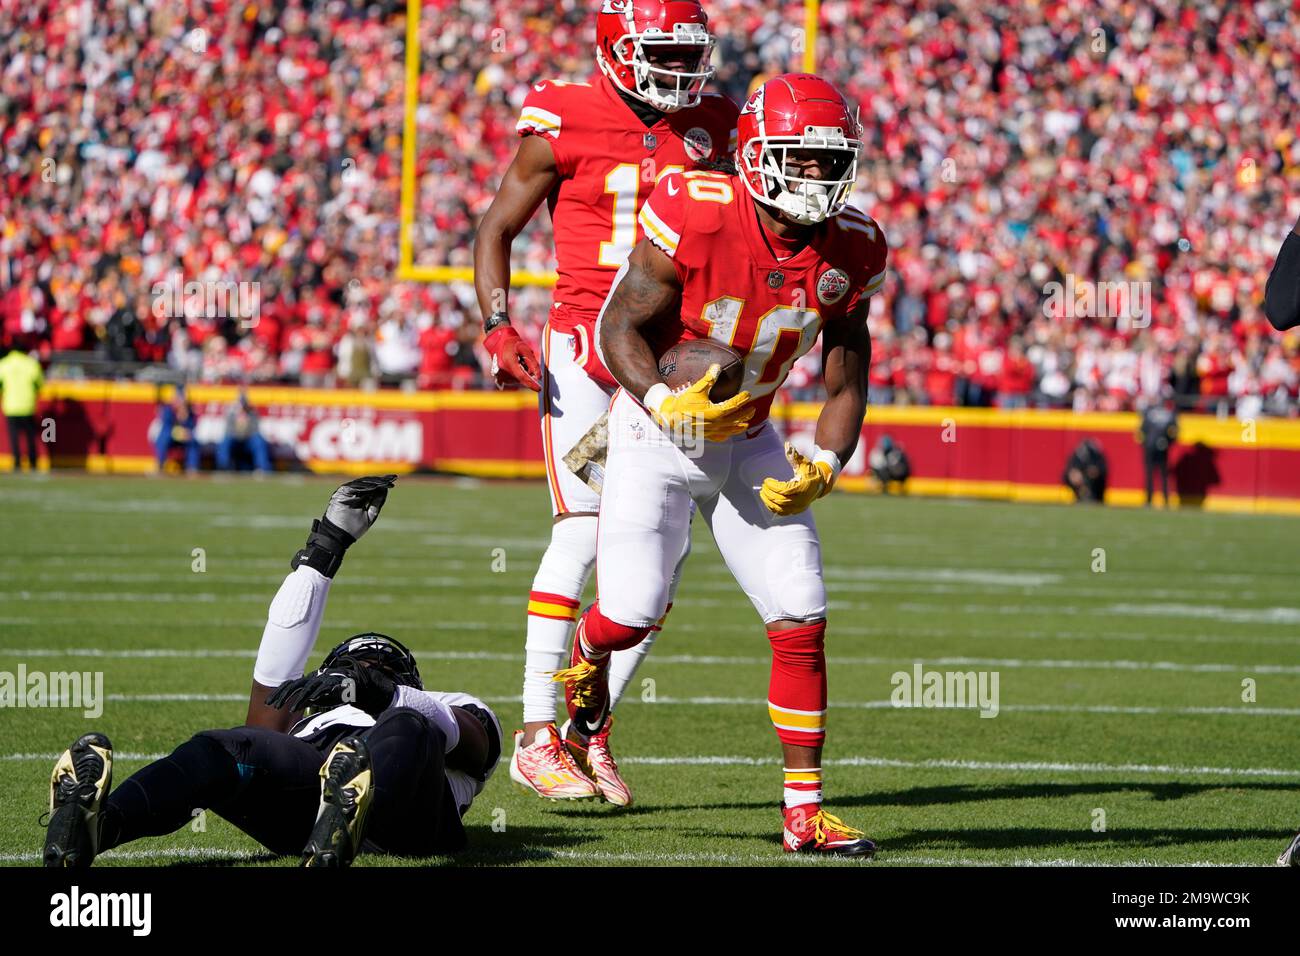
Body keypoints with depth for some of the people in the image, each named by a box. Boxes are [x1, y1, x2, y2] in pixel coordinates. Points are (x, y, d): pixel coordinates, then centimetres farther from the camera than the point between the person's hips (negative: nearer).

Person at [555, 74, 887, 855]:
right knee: (635, 611, -13)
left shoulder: (848, 250, -9)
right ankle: (587, 655, 27)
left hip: (748, 440, 4)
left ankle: (805, 811, 1)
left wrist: (824, 465, -16)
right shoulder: (695, 219, -24)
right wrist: (665, 403, -31)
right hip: (658, 433, -4)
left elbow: (845, 382, 1)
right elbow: (619, 324, -15)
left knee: (803, 621, -6)